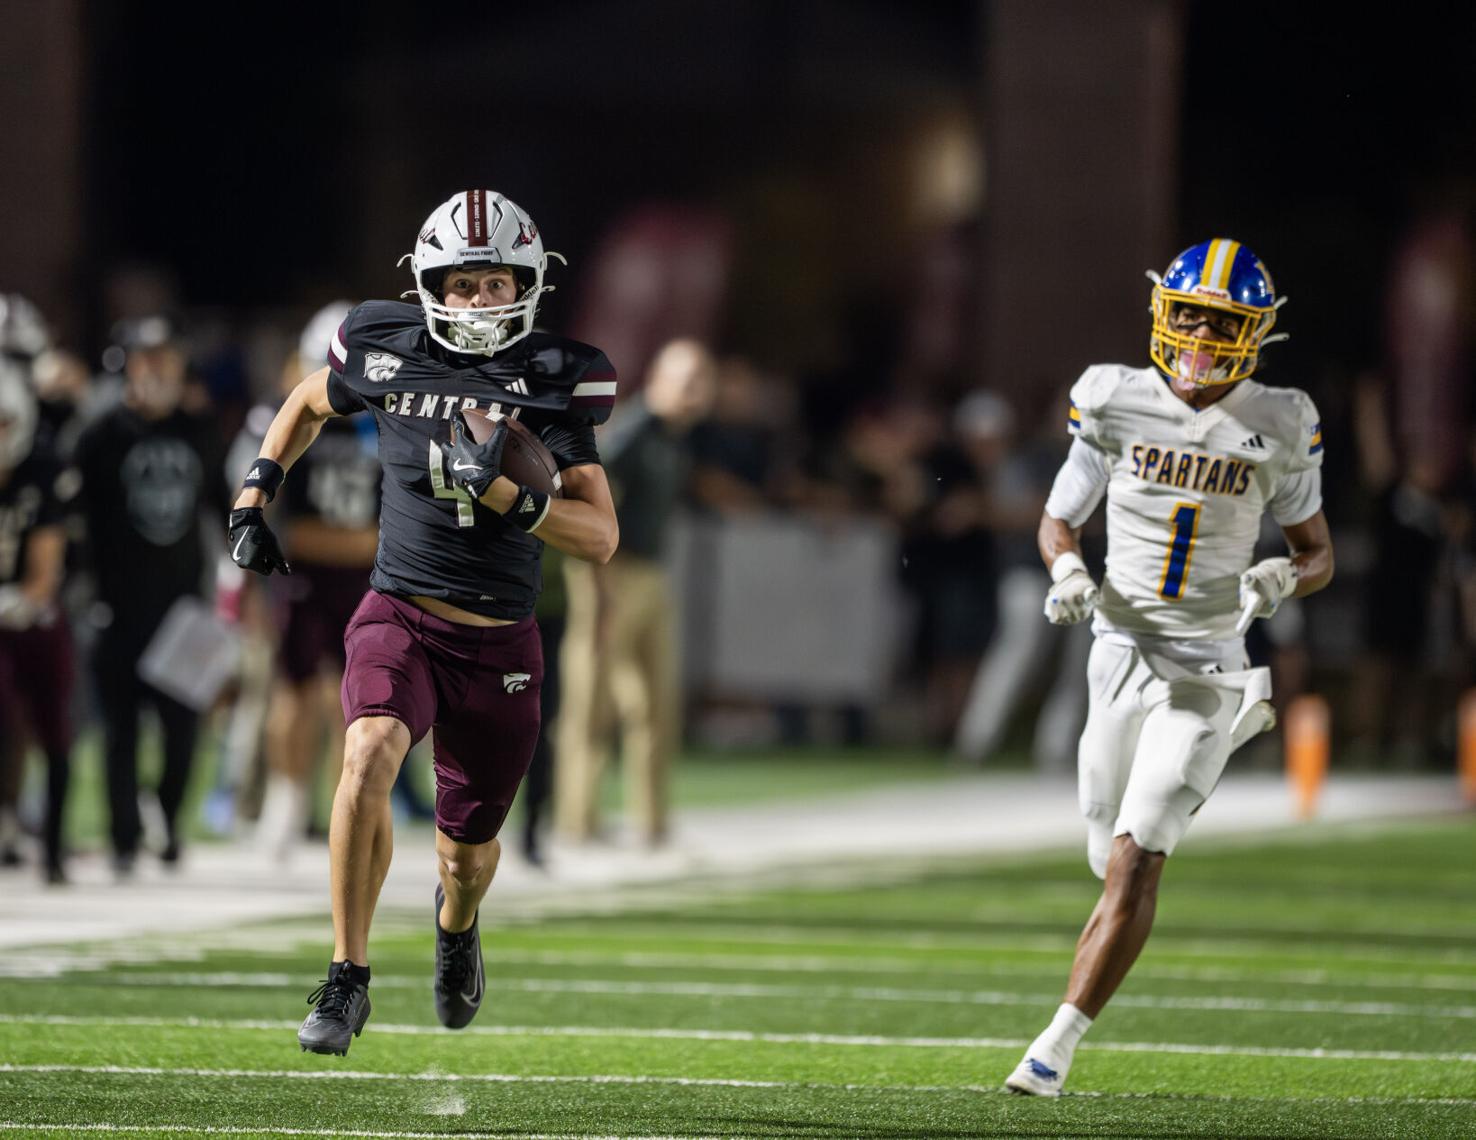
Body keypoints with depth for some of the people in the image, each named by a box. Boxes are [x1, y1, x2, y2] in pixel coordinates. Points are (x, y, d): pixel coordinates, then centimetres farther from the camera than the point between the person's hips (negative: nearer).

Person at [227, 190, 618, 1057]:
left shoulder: (555, 382, -7)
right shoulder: (388, 353, -3)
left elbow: (600, 536, -13)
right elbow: (308, 406, 21)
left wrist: (498, 490, -25)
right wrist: (255, 499, 11)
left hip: (499, 647, 1)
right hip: (400, 619, 0)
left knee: (468, 851, 13)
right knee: (370, 757, -32)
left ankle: (457, 922, 54)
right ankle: (348, 983, -22)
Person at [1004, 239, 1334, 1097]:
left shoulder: (1277, 430, -5)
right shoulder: (1118, 406, -3)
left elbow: (1320, 554, 6)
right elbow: (1059, 523, 9)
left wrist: (1282, 580, -17)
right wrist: (1068, 571, -14)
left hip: (1207, 665, -3)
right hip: (1122, 654, 3)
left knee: (1133, 865, -14)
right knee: (1116, 863, 14)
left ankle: (1060, 1044, -7)